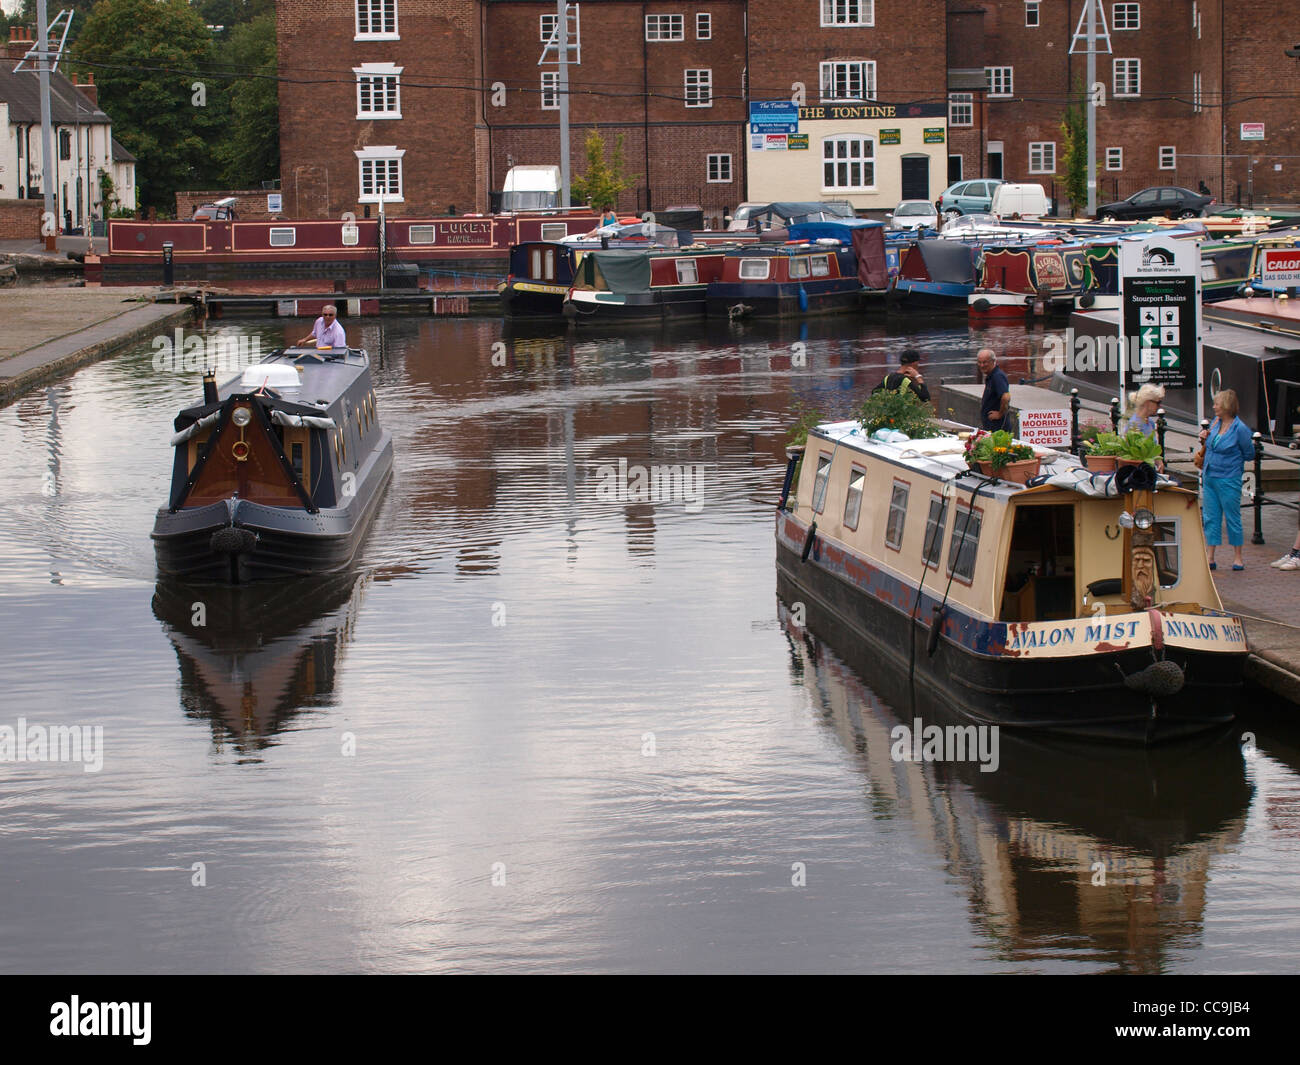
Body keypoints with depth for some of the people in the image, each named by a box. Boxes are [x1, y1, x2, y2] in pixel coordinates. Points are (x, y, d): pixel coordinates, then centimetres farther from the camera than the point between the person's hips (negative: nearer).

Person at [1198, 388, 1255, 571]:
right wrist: (1204, 439, -1)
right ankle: (1209, 558, 12)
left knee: (1233, 518, 5)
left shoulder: (1240, 429, -14)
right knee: (1210, 518, 7)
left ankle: (1237, 557, 16)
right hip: (1209, 478, 6)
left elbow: (1249, 455, -7)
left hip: (1228, 480, -6)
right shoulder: (1215, 423, 6)